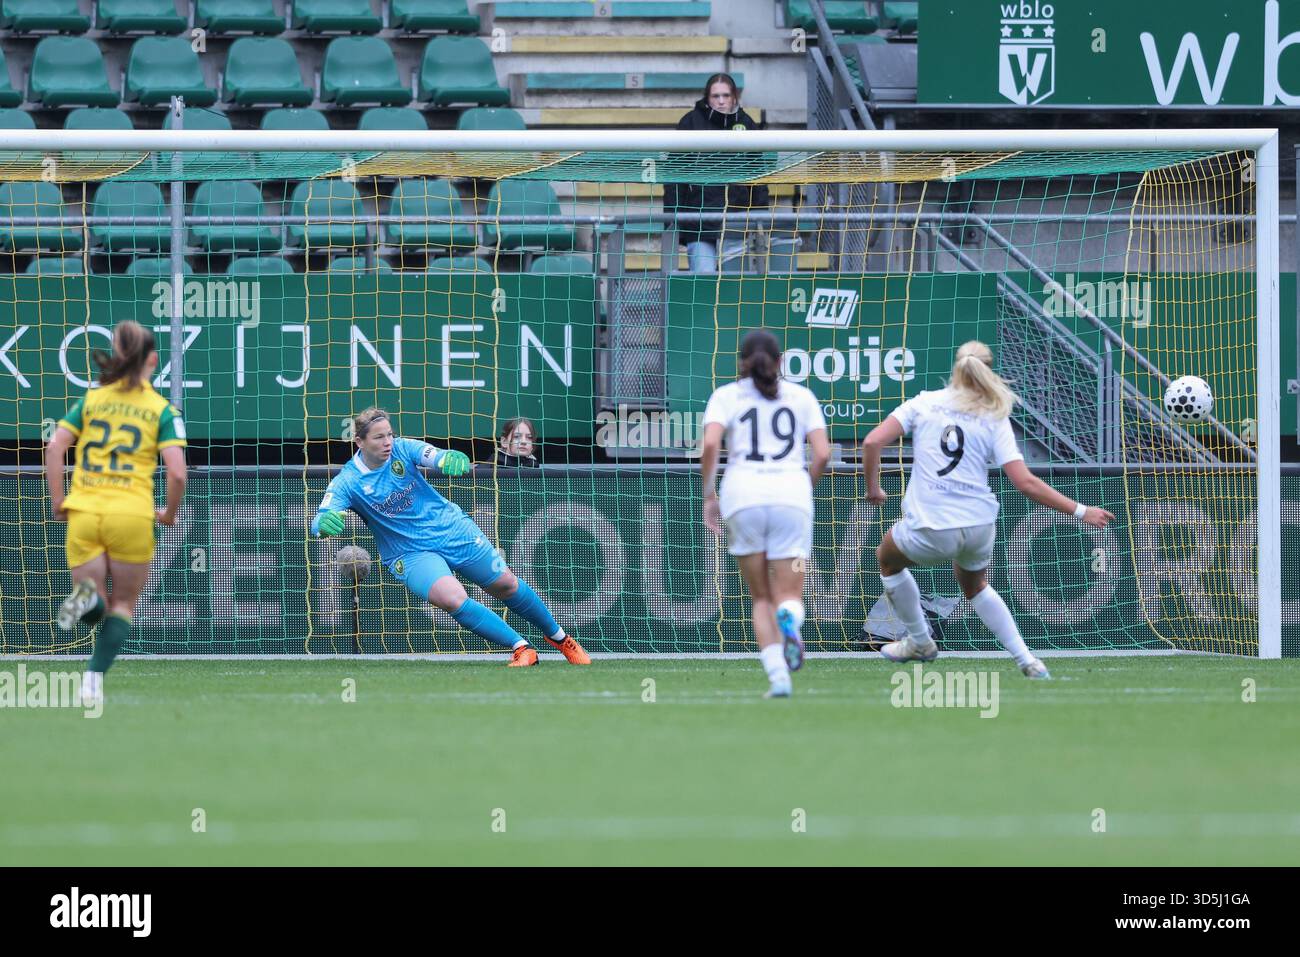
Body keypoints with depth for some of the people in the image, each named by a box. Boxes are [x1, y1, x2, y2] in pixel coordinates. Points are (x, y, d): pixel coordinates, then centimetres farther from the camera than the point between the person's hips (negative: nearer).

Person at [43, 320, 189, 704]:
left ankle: (86, 596, -25)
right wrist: (170, 513, 10)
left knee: (94, 610, 12)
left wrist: (57, 500, 7)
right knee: (123, 605, 14)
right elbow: (177, 472, -8)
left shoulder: (90, 400, 10)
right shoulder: (163, 410, 2)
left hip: (83, 514, 2)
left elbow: (55, 447, -1)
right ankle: (94, 679, -4)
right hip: (132, 515, -2)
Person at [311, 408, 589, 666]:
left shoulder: (402, 449, -11)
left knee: (505, 585, 9)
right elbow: (319, 523, -25)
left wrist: (450, 457, -53)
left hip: (452, 527, 2)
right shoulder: (347, 483, -15)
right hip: (412, 554, -2)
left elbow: (436, 457, -27)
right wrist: (326, 522, -51)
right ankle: (521, 648, -13)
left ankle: (558, 636, 34)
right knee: (454, 599, -27)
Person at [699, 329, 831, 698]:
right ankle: (789, 622, -35)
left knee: (761, 599, 13)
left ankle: (777, 675, -7)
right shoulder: (801, 397, 16)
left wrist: (708, 495, 4)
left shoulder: (726, 396, 11)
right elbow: (823, 453, 6)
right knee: (789, 596, 3)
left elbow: (709, 444, -6)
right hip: (791, 495, 0)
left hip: (743, 498, 0)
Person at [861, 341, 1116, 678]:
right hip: (980, 528, 3)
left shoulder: (923, 403, 3)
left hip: (931, 529, -3)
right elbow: (1026, 483, -7)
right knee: (974, 585, 34)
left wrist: (872, 488, 11)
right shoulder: (995, 419, 2)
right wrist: (1079, 511, 0)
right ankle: (1027, 661, 24)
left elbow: (872, 442, -6)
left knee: (887, 559, 32)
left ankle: (920, 642, 42)